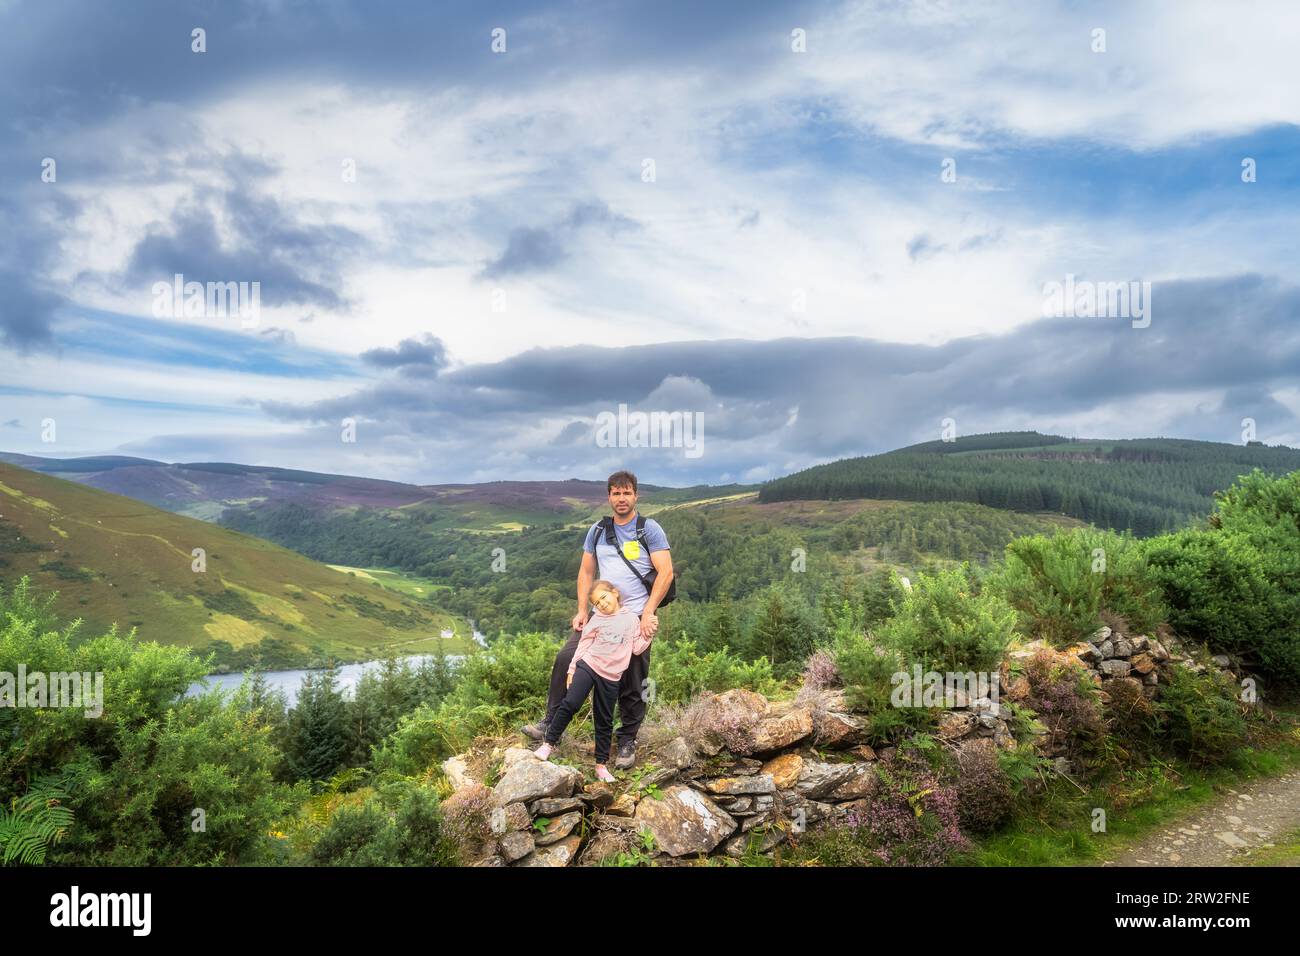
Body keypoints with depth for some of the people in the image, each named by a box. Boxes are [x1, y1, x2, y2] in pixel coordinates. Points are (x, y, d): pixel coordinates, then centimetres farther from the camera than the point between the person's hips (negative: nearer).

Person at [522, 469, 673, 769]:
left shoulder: (650, 529, -3)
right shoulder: (597, 531, 11)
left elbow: (666, 573, -8)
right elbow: (586, 573, 14)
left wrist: (648, 614, -14)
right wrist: (581, 610, 3)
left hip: (637, 619, -4)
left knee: (633, 686, 2)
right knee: (566, 658, -10)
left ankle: (627, 742, 19)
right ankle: (551, 723, 0)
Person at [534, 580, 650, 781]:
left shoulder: (631, 619, 4)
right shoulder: (596, 619, 4)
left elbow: (637, 648, 3)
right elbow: (583, 645, 8)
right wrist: (572, 670, 7)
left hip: (610, 676, 0)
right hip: (588, 666, 0)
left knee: (604, 722, 7)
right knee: (570, 704, -18)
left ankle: (601, 765, 16)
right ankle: (548, 744, -6)